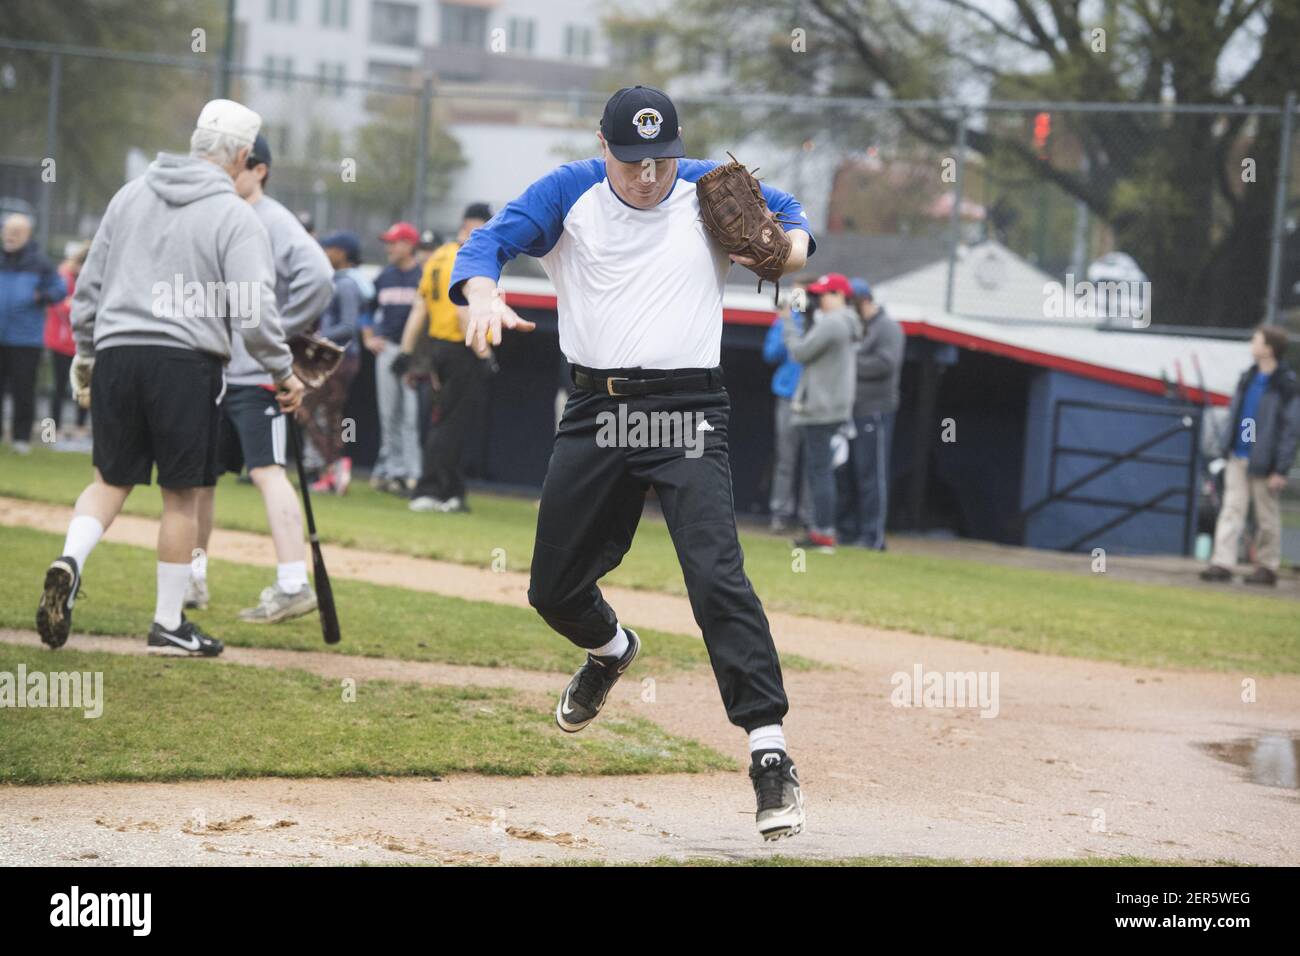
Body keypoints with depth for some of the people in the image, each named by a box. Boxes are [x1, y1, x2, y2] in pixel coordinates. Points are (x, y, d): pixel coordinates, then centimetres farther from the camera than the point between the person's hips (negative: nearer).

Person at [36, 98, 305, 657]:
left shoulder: (130, 196, 10)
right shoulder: (236, 218, -6)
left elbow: (88, 286, 14)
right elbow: (254, 314, -11)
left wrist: (84, 355, 24)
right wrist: (283, 373, 2)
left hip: (116, 355, 4)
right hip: (186, 360, -4)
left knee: (111, 480, 16)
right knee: (181, 495, 6)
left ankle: (70, 561, -11)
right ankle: (168, 625, 13)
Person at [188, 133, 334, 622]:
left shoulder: (274, 223, -11)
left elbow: (317, 276, -24)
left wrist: (281, 329, -19)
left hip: (257, 375, -9)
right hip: (212, 371, 9)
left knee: (266, 471, -16)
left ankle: (293, 585, -20)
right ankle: (193, 577, 26)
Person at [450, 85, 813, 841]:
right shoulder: (570, 194, 3)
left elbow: (786, 210, 21)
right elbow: (491, 240, -8)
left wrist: (793, 246, -3)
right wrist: (483, 293, -31)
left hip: (688, 410, -3)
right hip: (597, 410, 3)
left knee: (716, 575, -20)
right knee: (553, 588, 12)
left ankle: (771, 754, -23)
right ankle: (611, 649, 49)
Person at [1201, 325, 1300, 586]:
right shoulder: (1248, 377, 10)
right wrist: (1227, 447, 12)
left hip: (1263, 463, -6)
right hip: (1238, 457, 6)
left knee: (1267, 516, 4)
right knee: (1232, 509, -1)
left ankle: (1267, 567, 13)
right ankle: (1222, 562, -5)